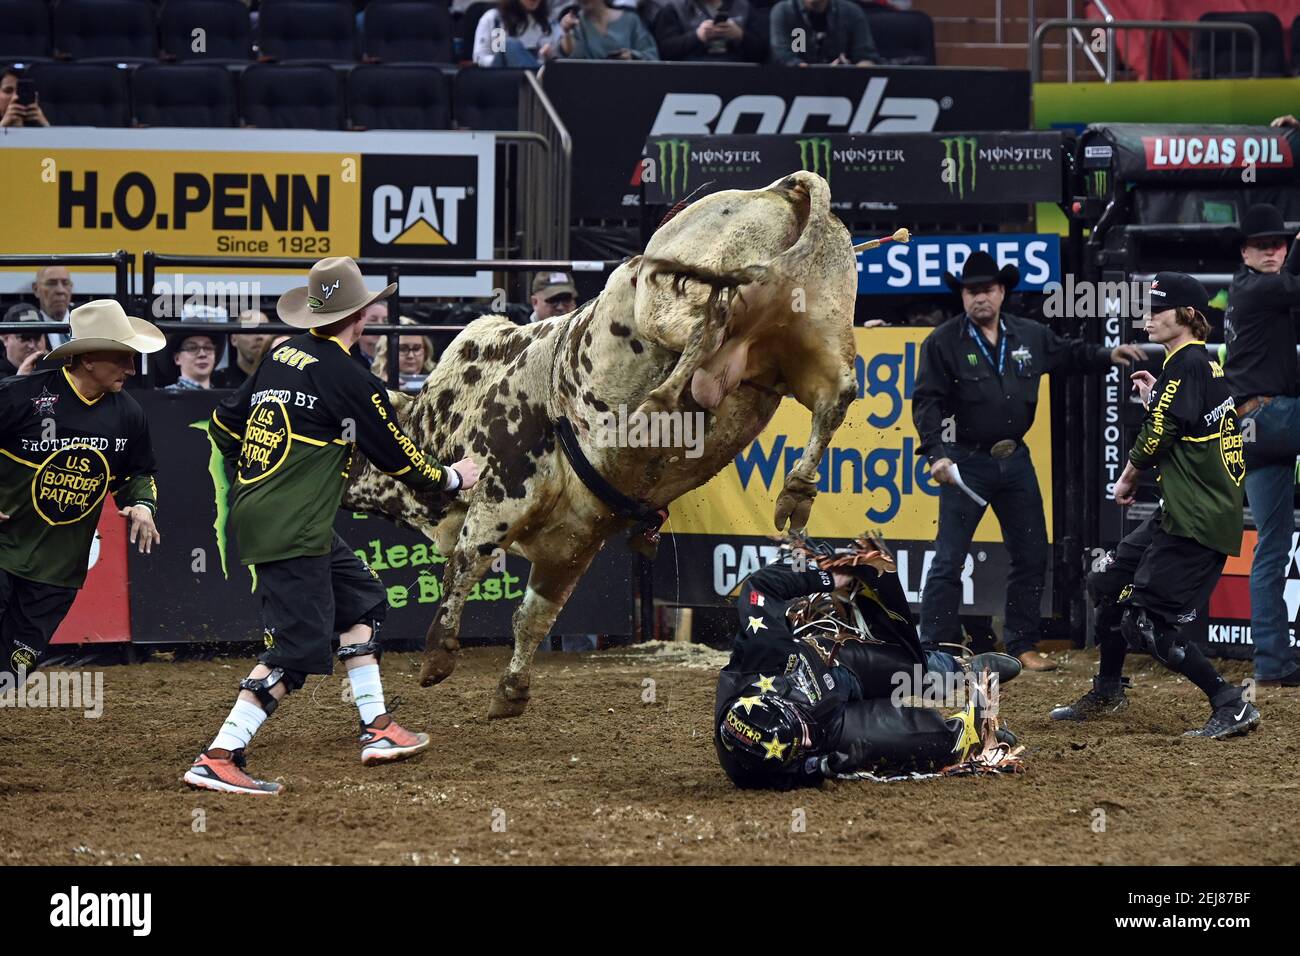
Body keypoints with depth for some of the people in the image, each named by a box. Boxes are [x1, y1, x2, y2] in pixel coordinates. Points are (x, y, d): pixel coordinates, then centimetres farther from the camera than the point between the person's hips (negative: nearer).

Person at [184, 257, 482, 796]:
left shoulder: (280, 357, 10)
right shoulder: (349, 380, -12)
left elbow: (224, 424, 17)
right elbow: (400, 458, -4)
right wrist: (452, 478, 14)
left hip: (254, 510, 9)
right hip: (293, 530, -9)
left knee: (360, 598, 22)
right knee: (297, 650, -10)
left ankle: (377, 730, 24)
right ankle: (217, 759, -18)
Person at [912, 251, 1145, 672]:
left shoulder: (1030, 336, 6)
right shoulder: (943, 342, -8)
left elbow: (1069, 353, 24)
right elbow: (927, 401, -11)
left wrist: (1108, 356, 8)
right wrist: (936, 453, -22)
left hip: (1015, 460, 5)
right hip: (966, 461, -5)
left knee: (1032, 556, 9)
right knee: (949, 560, -6)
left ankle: (1022, 644, 21)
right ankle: (935, 649, -2)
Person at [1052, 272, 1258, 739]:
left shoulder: (1186, 364, -14)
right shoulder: (1206, 365, 15)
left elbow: (1157, 436, -16)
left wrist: (1127, 478, 0)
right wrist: (1155, 398, 16)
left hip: (1198, 521, -10)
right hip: (1182, 513, 10)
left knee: (1146, 622, -12)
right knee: (1109, 582, 21)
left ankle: (1232, 705, -14)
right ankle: (1107, 692, 36)